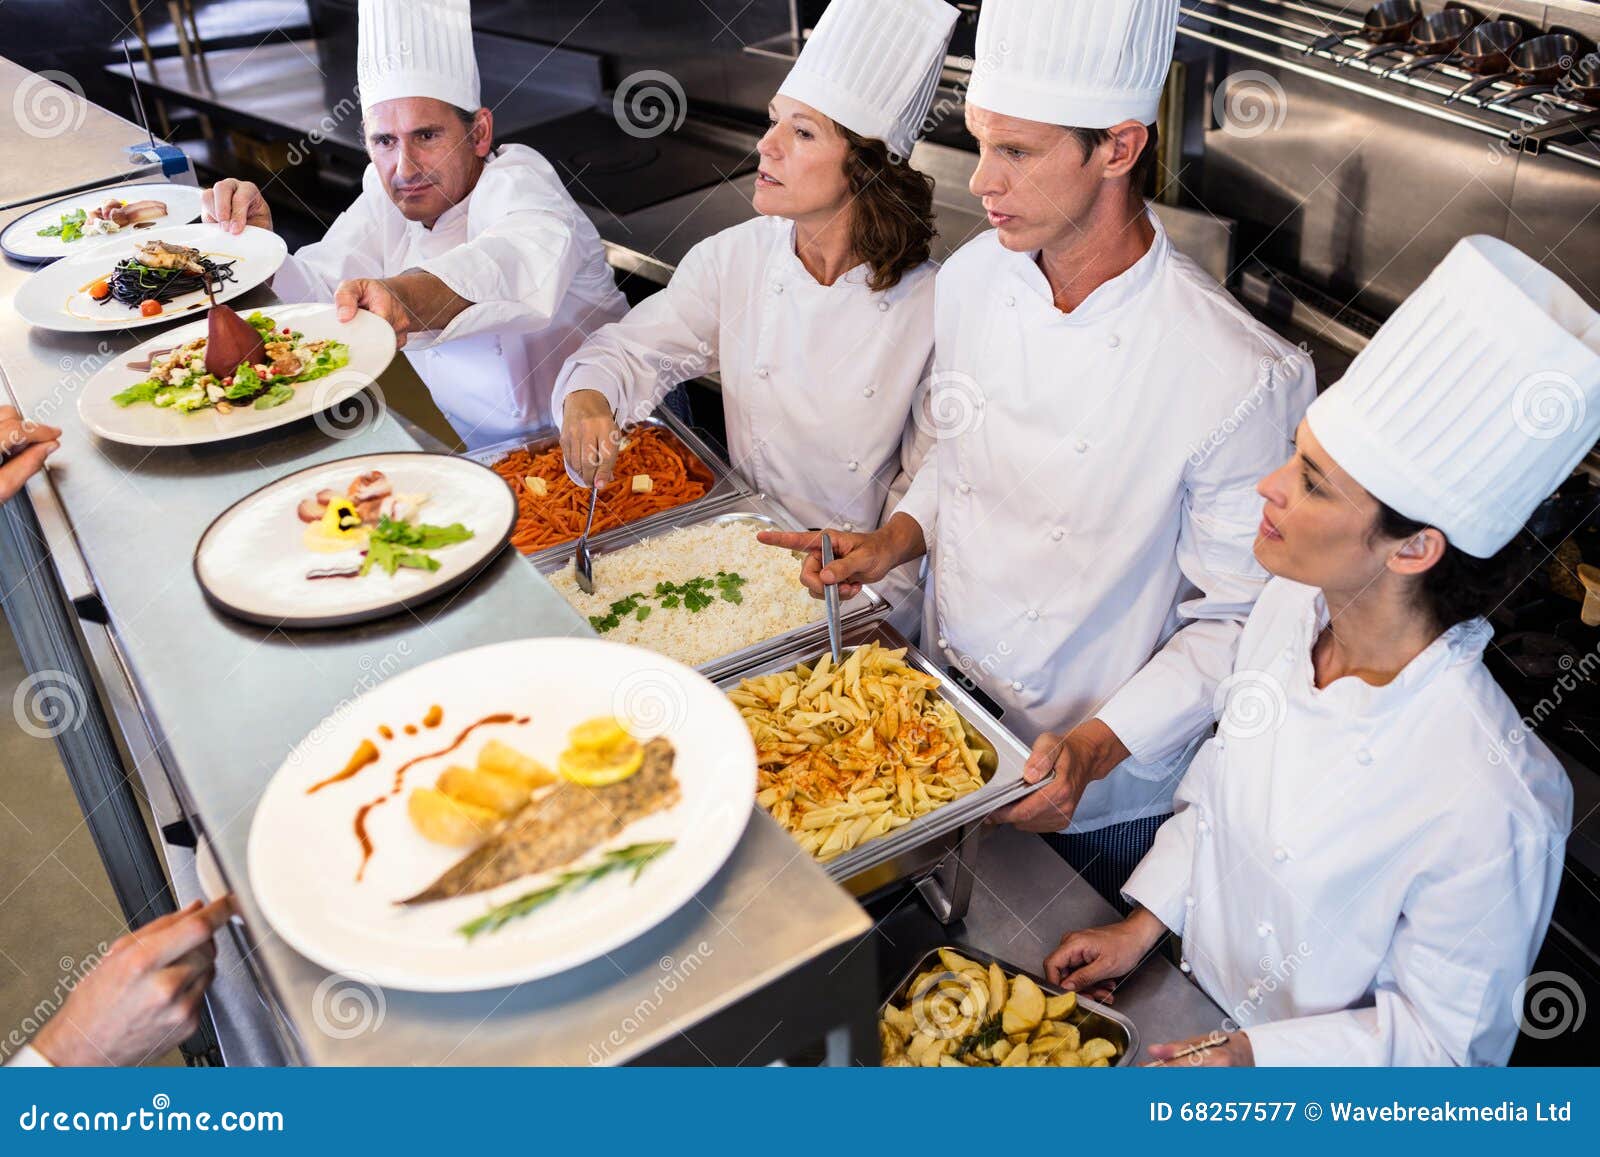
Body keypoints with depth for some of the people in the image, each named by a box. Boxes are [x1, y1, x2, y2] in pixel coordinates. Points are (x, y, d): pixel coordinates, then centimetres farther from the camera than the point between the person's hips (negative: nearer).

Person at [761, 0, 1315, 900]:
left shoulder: (1242, 380, -27)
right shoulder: (972, 279, -9)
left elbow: (1239, 622, -18)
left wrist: (1098, 747, -26)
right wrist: (899, 538, -8)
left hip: (1104, 797, -5)